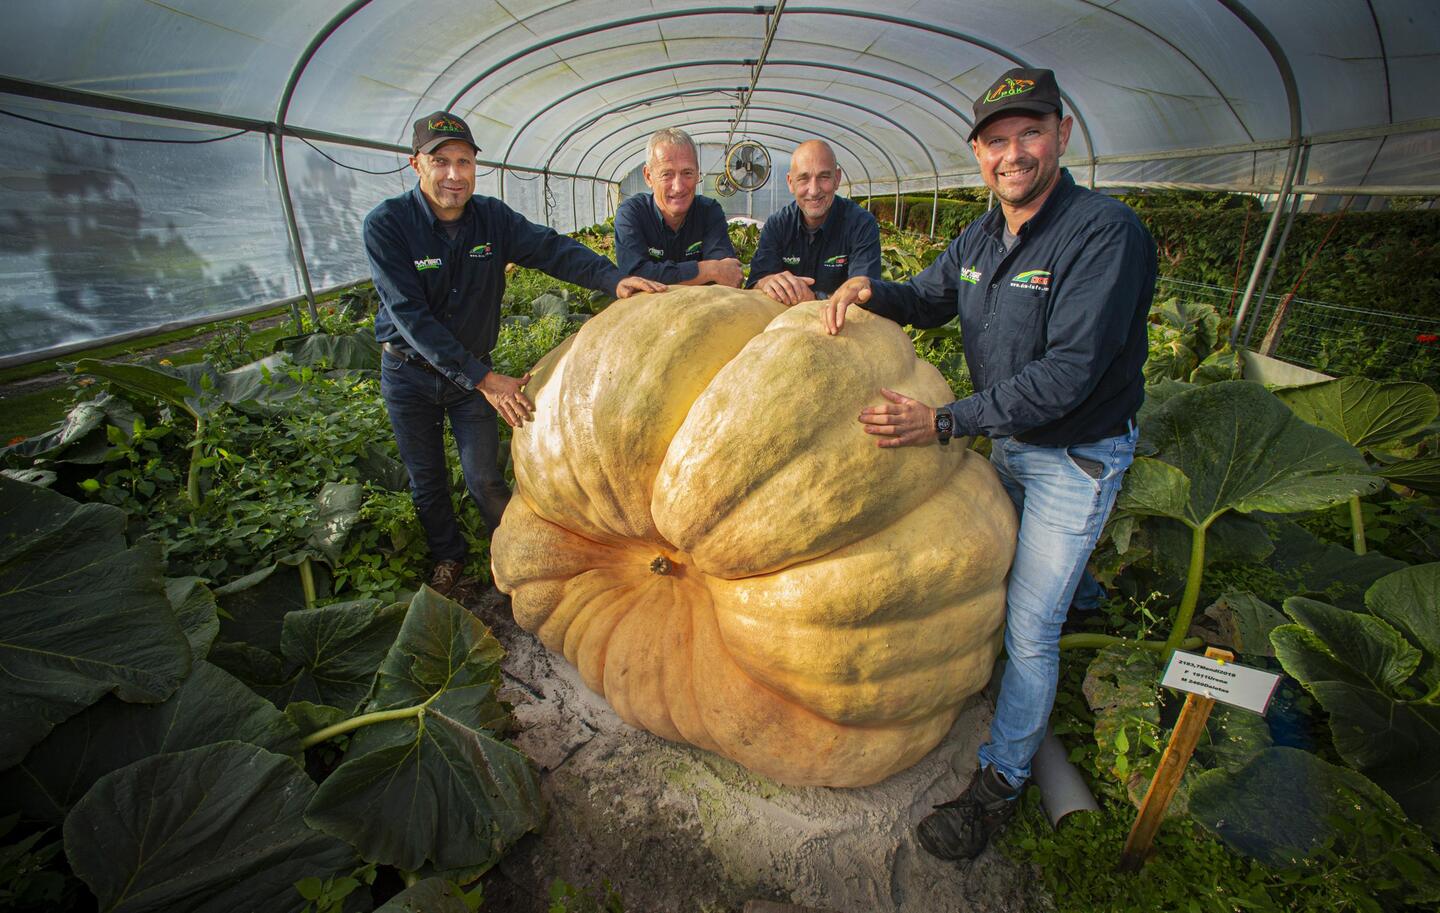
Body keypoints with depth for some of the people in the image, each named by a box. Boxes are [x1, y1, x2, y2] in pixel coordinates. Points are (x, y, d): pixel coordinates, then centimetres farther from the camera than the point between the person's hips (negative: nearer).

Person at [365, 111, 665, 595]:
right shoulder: (386, 224, -21)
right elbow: (410, 315, -28)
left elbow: (553, 248, -20)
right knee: (426, 481, 14)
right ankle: (448, 556, 39)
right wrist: (483, 380, -35)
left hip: (474, 369, 1)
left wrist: (613, 278, -40)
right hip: (408, 374, -1)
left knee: (485, 478, 3)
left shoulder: (492, 217, -9)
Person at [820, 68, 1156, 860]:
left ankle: (999, 782, 19)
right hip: (1007, 441, 7)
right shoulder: (981, 237, 2)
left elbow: (1067, 374, -29)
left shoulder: (1105, 232, -23)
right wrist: (868, 289, -7)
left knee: (1030, 629, 1)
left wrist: (945, 422, -34)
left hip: (1077, 457, -6)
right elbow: (930, 299, 15)